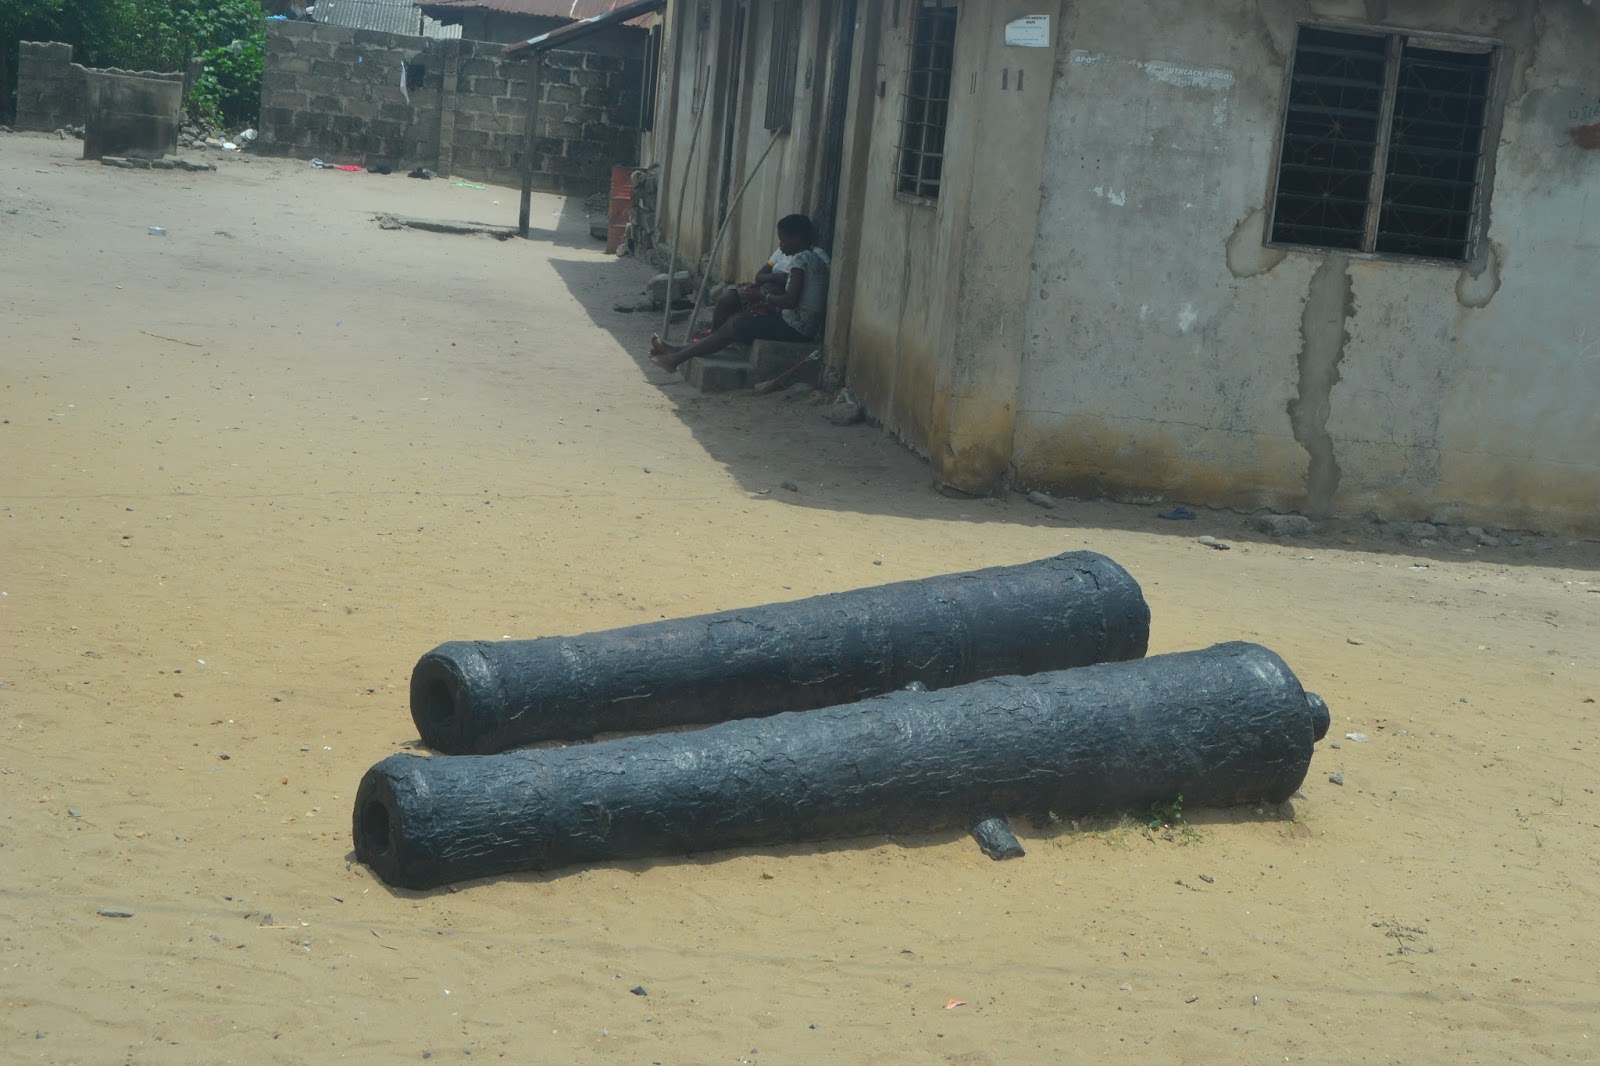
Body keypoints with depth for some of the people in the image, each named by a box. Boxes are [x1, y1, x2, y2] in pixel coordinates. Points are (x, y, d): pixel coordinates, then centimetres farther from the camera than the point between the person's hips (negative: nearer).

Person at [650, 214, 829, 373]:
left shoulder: (801, 259, -17)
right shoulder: (813, 256, 15)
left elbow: (791, 300, -25)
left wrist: (763, 297, -10)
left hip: (795, 327, -10)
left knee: (732, 326, -4)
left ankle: (677, 358, 2)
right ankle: (679, 352, 12)